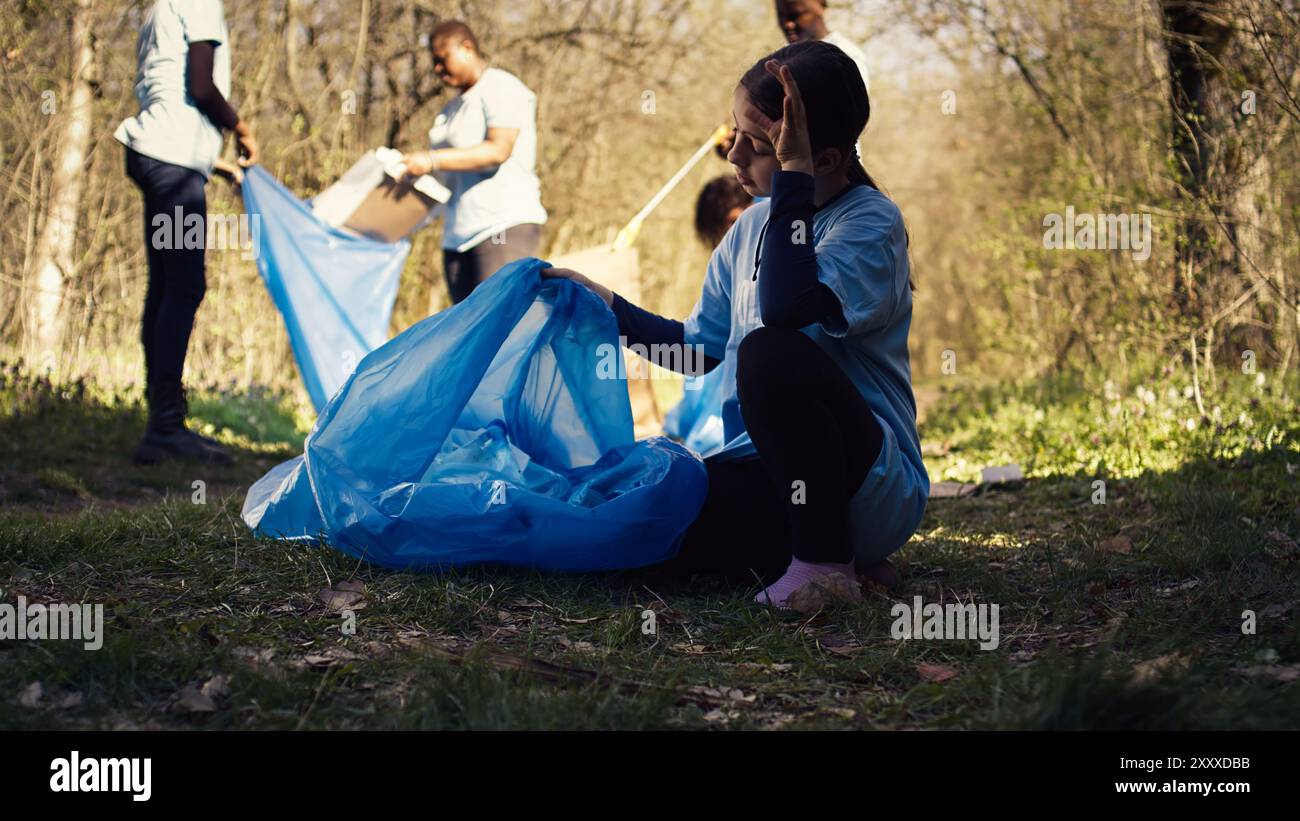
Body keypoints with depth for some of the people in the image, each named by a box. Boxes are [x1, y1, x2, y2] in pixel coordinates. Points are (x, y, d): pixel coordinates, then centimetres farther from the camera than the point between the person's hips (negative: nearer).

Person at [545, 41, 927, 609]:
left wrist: (794, 173, -26)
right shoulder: (751, 227, 12)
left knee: (771, 352, -34)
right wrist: (605, 305, 16)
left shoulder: (870, 222, -12)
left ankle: (826, 560, -16)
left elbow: (788, 310, -33)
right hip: (768, 475, 8)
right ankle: (823, 542, 4)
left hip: (877, 487, -8)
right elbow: (699, 346, 24)